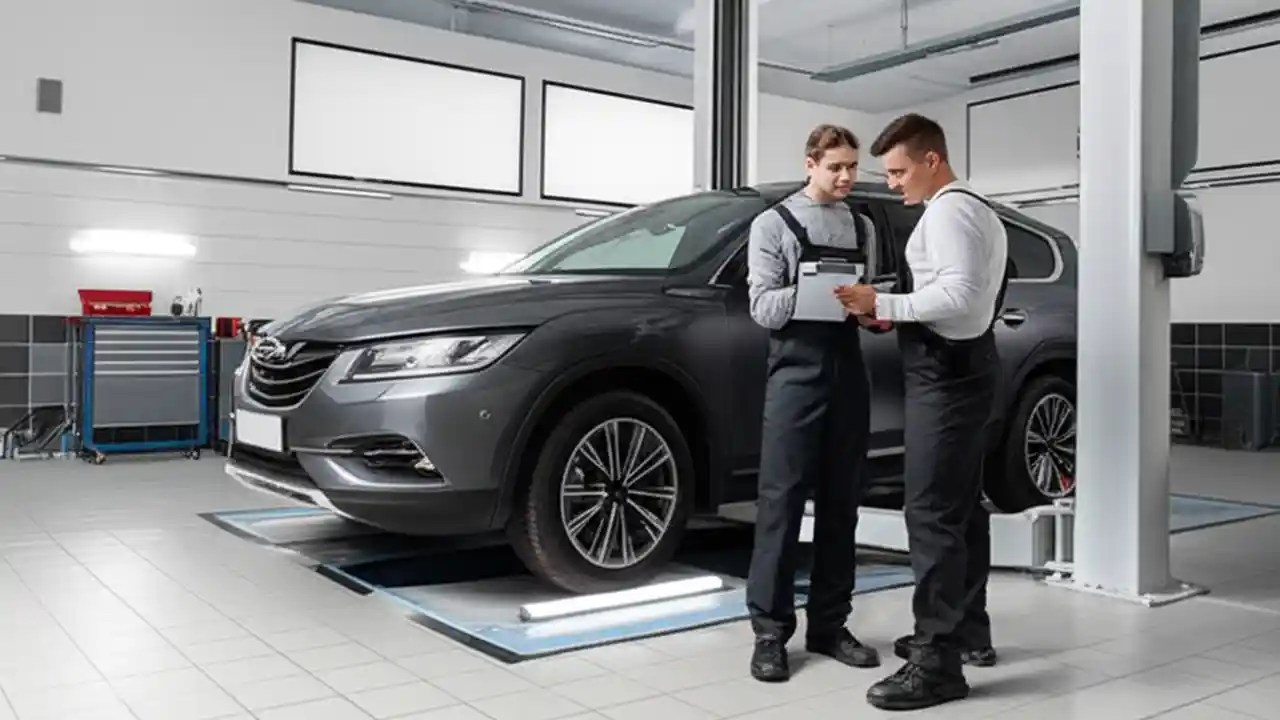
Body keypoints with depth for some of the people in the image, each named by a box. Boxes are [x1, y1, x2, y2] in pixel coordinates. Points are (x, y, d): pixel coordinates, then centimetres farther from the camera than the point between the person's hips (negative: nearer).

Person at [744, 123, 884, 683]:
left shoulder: (863, 227, 17)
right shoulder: (774, 224, 3)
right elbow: (763, 307, -6)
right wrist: (823, 291, -18)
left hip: (849, 371, 5)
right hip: (797, 370, -5)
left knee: (841, 504, 8)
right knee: (781, 501, -5)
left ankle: (828, 625, 17)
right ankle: (770, 631, 3)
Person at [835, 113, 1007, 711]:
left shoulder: (947, 211, -13)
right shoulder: (977, 210, 20)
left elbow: (958, 296, -24)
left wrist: (883, 303, -19)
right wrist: (898, 313, 8)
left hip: (945, 373, -11)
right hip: (964, 365, 11)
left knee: (932, 513, -11)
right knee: (962, 506, 16)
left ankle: (939, 662, -8)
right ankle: (969, 631, 28)